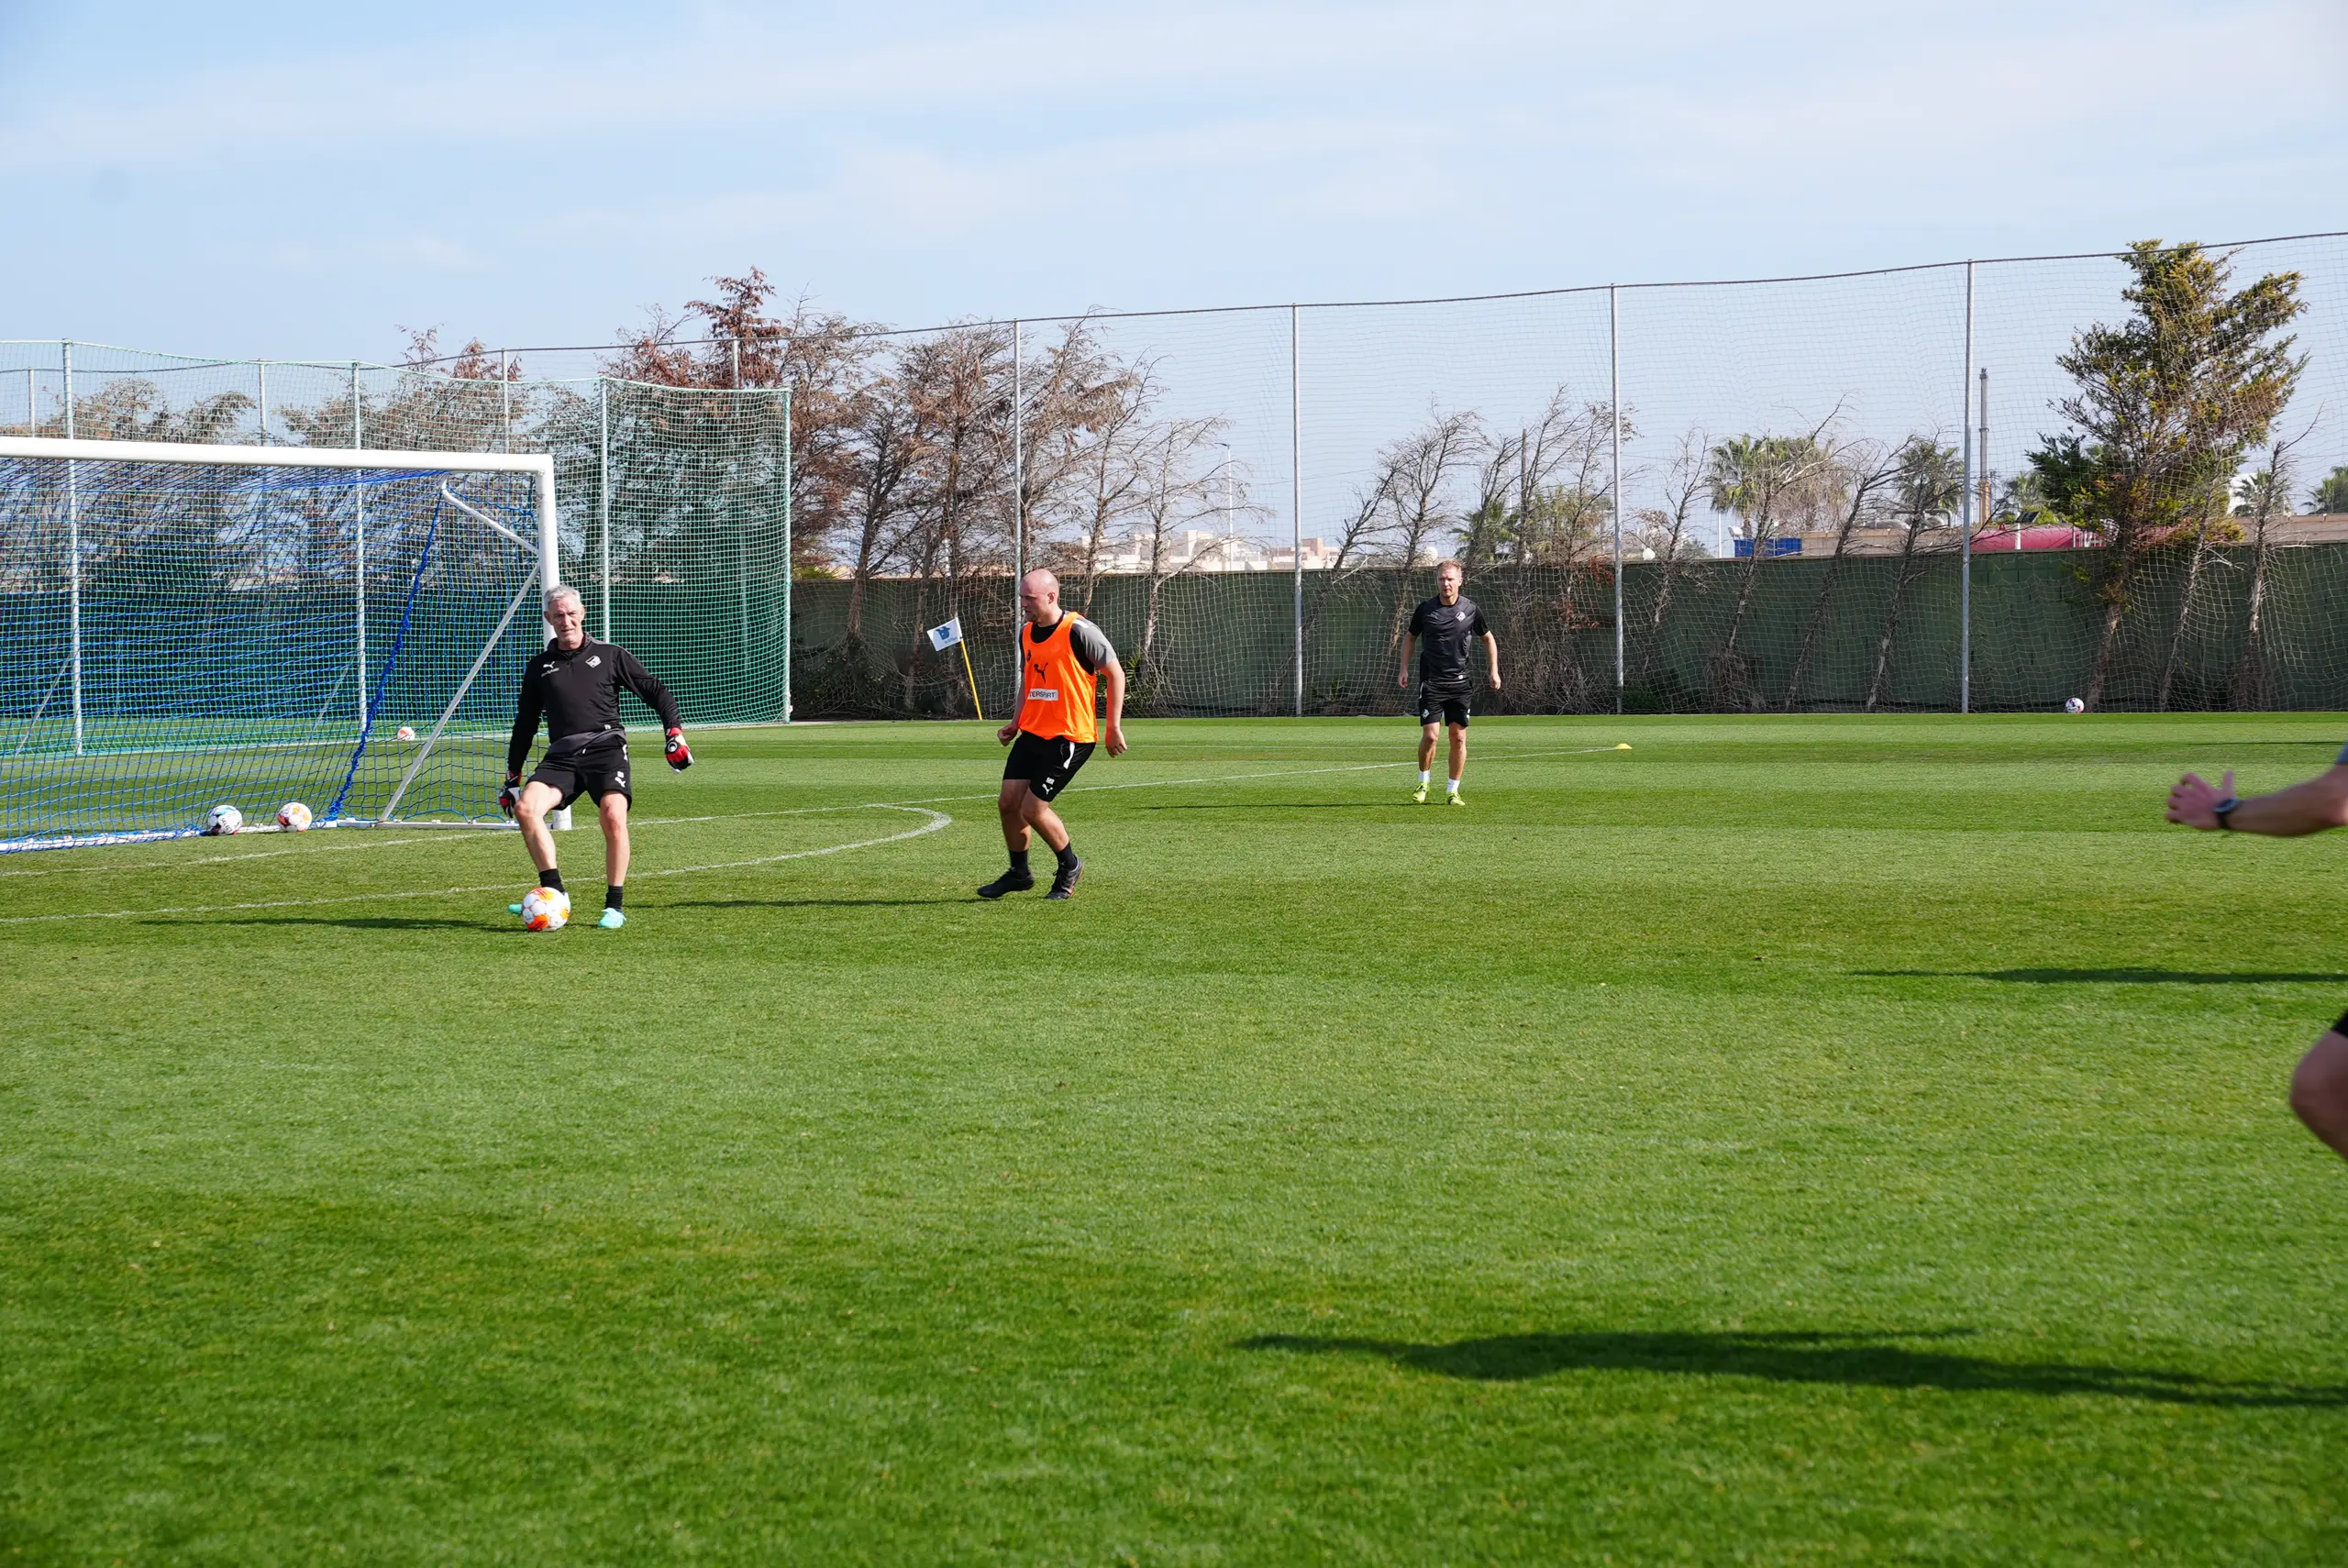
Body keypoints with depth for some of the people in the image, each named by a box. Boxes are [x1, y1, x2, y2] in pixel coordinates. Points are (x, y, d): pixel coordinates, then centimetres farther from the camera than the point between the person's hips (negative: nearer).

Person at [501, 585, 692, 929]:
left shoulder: (610, 655, 12)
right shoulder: (539, 667, 19)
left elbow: (655, 690, 12)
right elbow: (524, 724, 25)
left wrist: (675, 732, -2)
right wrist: (512, 777, 22)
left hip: (606, 748, -3)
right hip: (561, 755, 3)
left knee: (614, 817, -26)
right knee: (525, 808, -23)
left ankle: (614, 907, -13)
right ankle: (554, 892, -16)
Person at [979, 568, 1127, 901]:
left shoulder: (1079, 631, -14)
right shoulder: (1027, 635, 9)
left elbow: (1115, 674, -7)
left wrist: (1113, 727, -7)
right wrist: (1016, 724, 12)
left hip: (1070, 737, -7)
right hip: (1033, 734, 7)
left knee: (1033, 809, -9)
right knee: (1008, 802, 2)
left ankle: (1069, 866, 15)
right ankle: (1019, 873, 21)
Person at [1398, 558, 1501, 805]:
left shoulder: (1470, 610, 0)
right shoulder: (1425, 609, -1)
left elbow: (1488, 638, 16)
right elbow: (1410, 638, 14)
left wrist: (1493, 670, 10)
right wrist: (1404, 670, 6)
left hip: (1459, 682, 1)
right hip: (1430, 682, -1)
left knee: (1459, 737, -1)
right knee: (1429, 735, -10)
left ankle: (1452, 791, 9)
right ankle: (1423, 782, 11)